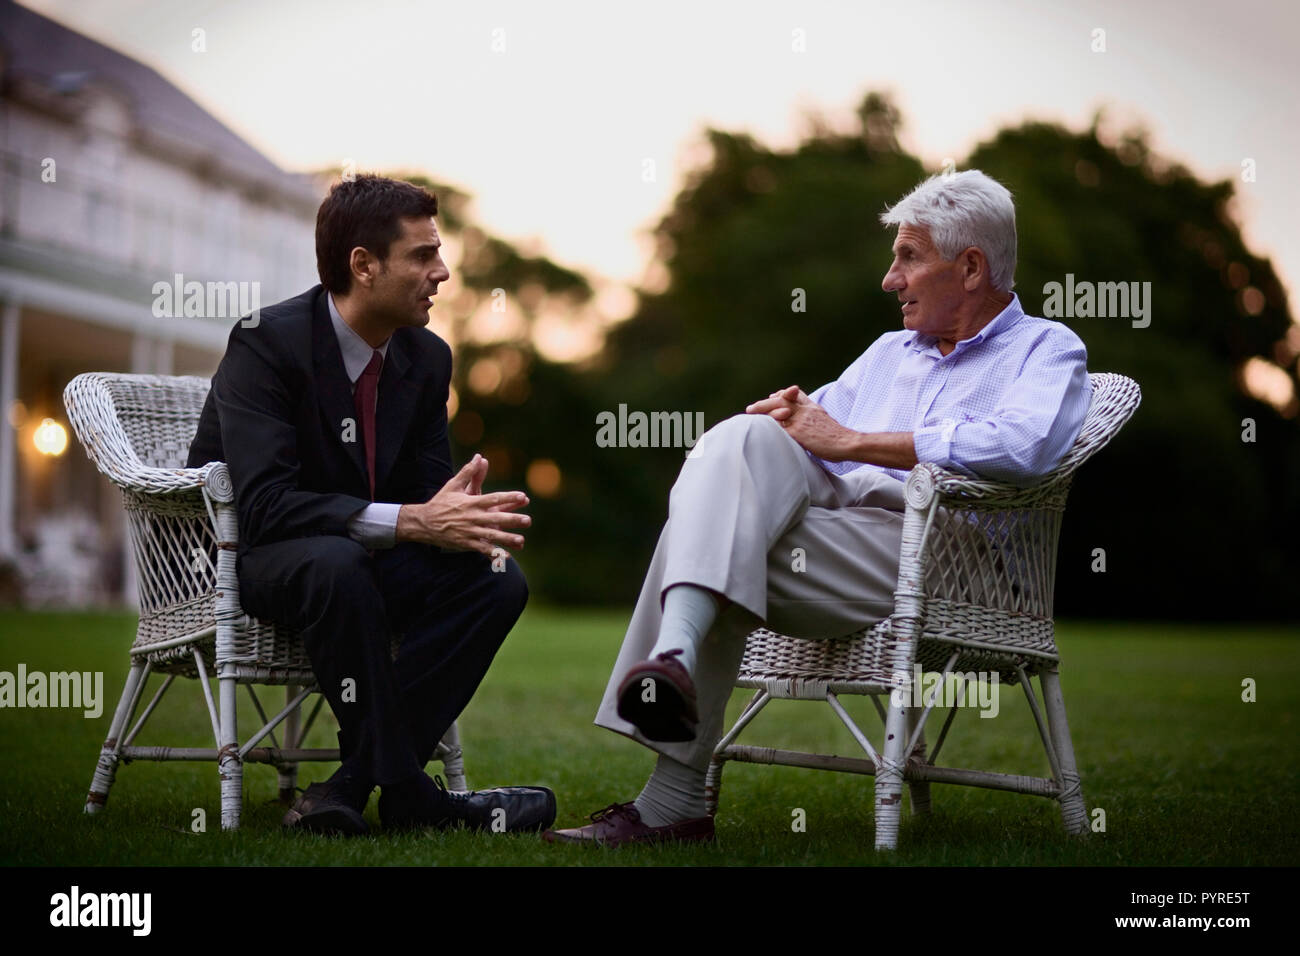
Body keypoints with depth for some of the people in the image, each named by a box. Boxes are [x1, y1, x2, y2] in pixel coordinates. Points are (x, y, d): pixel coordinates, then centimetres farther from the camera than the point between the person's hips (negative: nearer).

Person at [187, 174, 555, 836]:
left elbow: (425, 490, 2)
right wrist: (410, 521, -38)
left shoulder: (427, 358, 1)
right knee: (336, 563, -40)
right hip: (239, 556, -7)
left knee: (498, 580, -18)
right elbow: (265, 504, -30)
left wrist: (462, 518, -24)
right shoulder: (268, 342, -20)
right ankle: (407, 794, -27)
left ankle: (349, 790, -23)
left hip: (354, 559, 7)